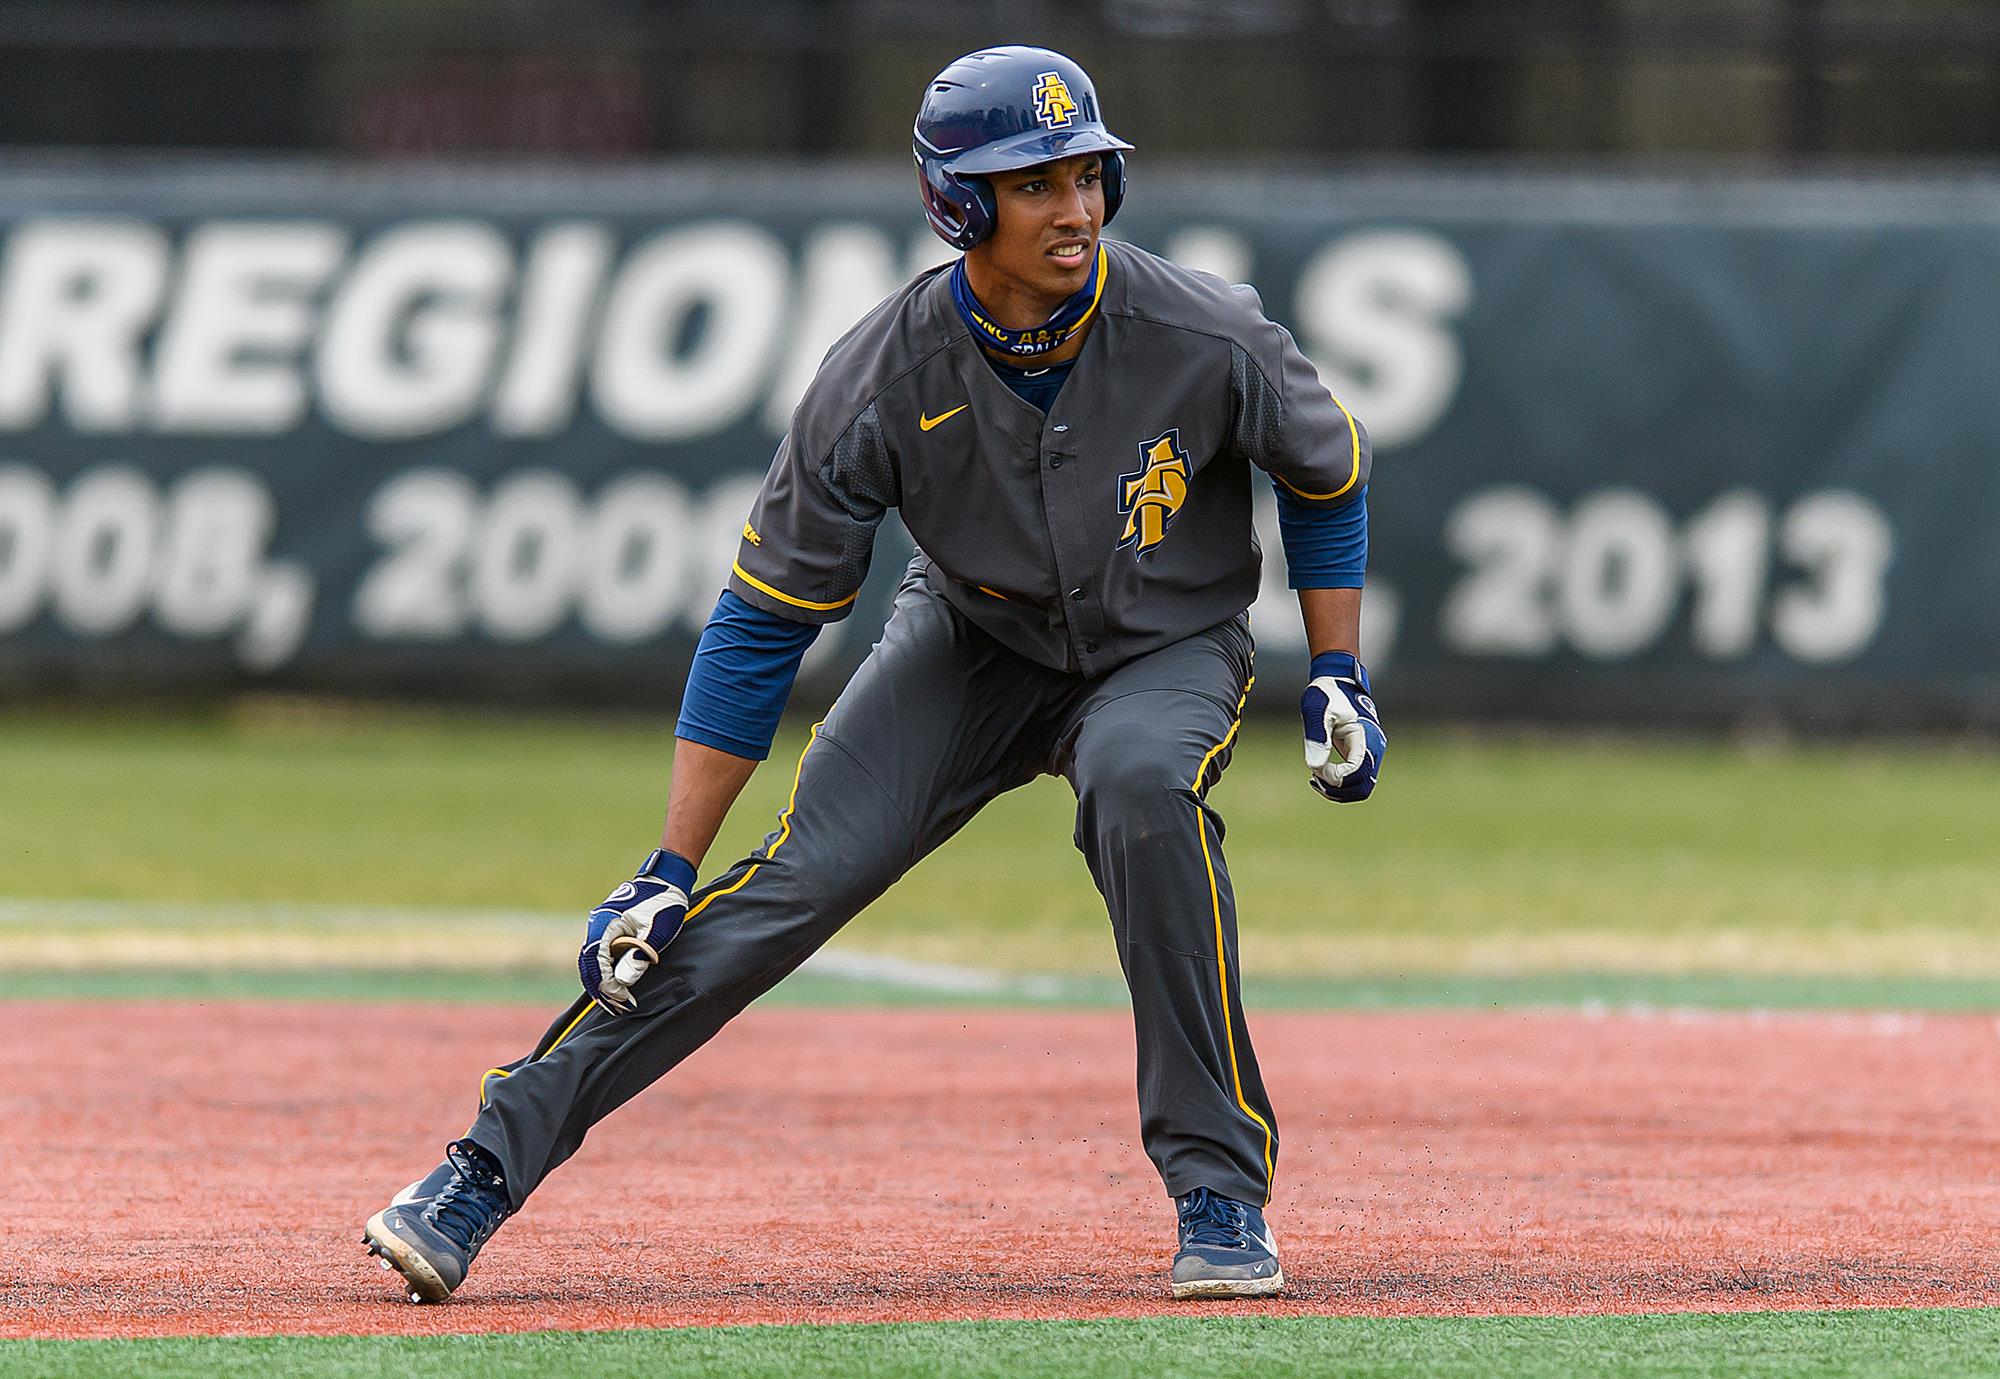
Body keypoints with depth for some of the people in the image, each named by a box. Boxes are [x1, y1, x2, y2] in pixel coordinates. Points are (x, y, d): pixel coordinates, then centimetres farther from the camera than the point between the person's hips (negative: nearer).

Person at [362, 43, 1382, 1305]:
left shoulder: (1204, 338, -25)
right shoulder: (882, 381, -25)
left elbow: (1328, 472, -1)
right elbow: (764, 626, -18)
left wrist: (1339, 677, -7)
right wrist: (669, 873, -20)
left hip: (1168, 651, -1)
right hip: (975, 644, 1)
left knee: (1142, 786, -35)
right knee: (797, 880, -17)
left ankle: (1223, 1191, -24)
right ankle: (492, 1165, -11)